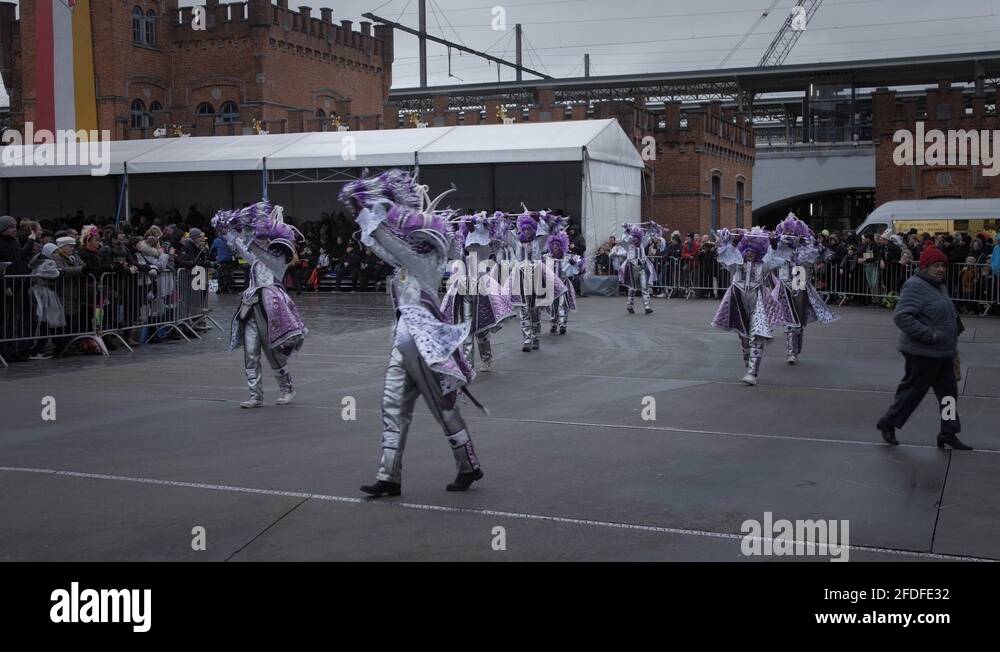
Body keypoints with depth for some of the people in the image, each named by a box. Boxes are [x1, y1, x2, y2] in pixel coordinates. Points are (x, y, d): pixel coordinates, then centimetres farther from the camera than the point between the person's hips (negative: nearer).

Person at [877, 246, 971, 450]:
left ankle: (948, 433, 20)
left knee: (949, 392, 11)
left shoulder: (939, 286, 14)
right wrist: (929, 335, -27)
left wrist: (953, 349, 21)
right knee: (913, 391, 2)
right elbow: (902, 317, -25)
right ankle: (888, 423, 20)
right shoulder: (915, 286, -17)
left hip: (943, 353, 9)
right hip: (923, 354, -9)